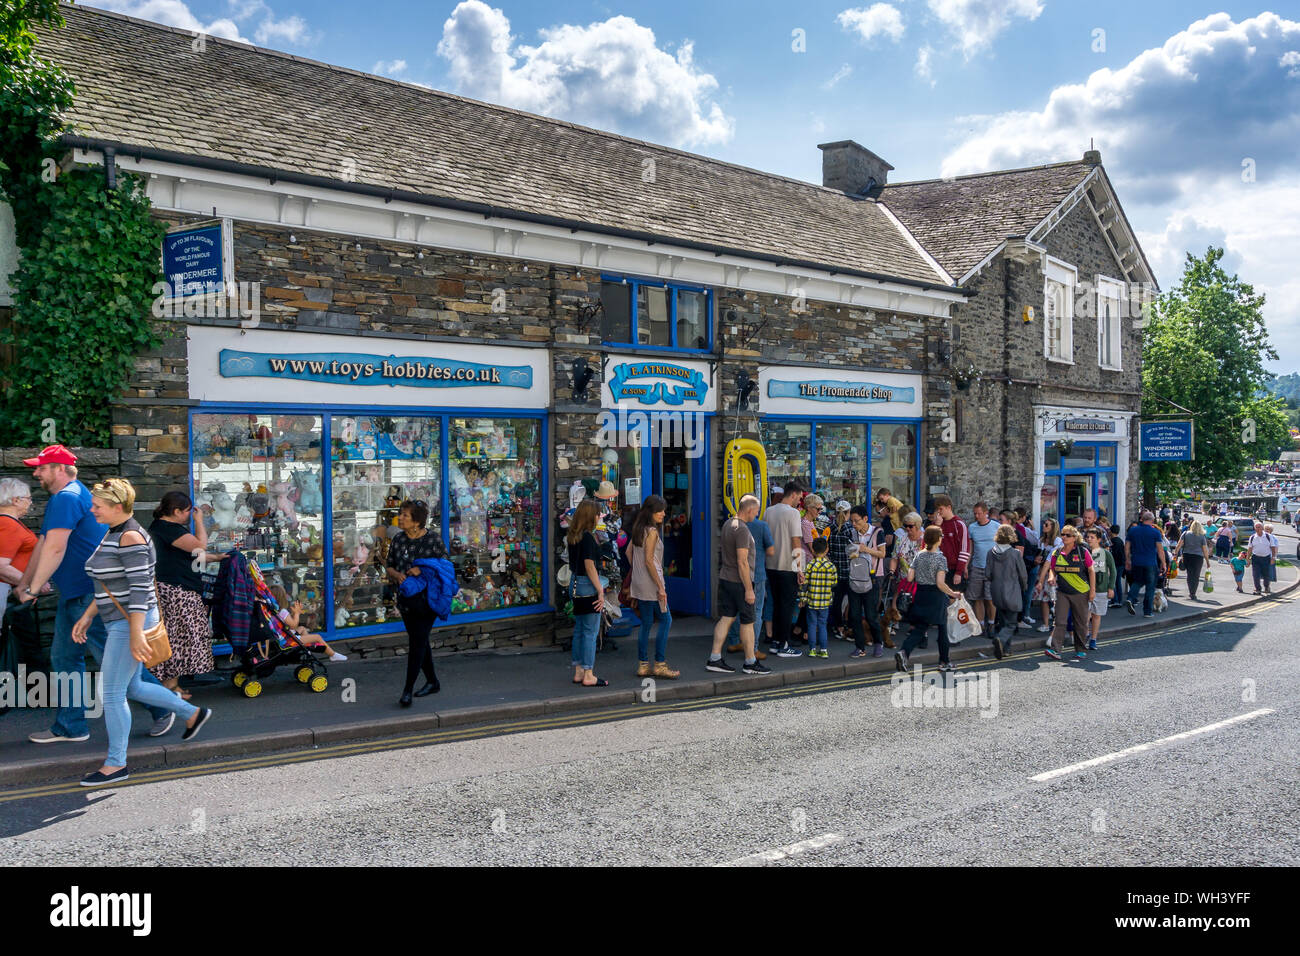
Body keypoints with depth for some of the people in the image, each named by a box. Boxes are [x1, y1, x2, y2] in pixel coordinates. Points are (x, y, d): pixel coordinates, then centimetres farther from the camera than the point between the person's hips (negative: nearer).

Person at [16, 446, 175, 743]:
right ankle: (69, 727, 19)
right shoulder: (62, 497, 19)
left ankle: (163, 709, 5)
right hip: (74, 594, 11)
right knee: (63, 658, 12)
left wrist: (33, 589, -17)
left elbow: (55, 548, -23)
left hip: (89, 595, -11)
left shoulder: (66, 498, -16)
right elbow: (43, 545, 22)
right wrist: (24, 583, 21)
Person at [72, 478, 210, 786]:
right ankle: (193, 713, 32)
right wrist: (87, 617, 16)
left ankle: (116, 764, 7)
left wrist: (136, 633, -25)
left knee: (112, 693, -4)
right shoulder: (112, 535, 12)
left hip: (132, 622, -10)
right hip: (118, 623, 10)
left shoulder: (131, 537, -18)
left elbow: (140, 587, -23)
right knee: (132, 688, 18)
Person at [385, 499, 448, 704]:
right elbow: (389, 567, 13)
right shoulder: (397, 539, 6)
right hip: (406, 599, 6)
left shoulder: (433, 540, -8)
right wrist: (397, 575, -10)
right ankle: (432, 681, 29)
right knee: (418, 641, 14)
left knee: (417, 641, -9)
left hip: (426, 600, -6)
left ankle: (408, 690, -5)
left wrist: (422, 569, -19)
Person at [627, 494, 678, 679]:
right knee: (666, 619, 0)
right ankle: (660, 664, 0)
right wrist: (660, 587, -17)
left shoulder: (638, 529, 11)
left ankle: (643, 665, 12)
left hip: (639, 582, 9)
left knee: (646, 623, 11)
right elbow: (649, 560, -19)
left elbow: (629, 550, 18)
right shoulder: (652, 531, -15)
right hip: (650, 582, -9)